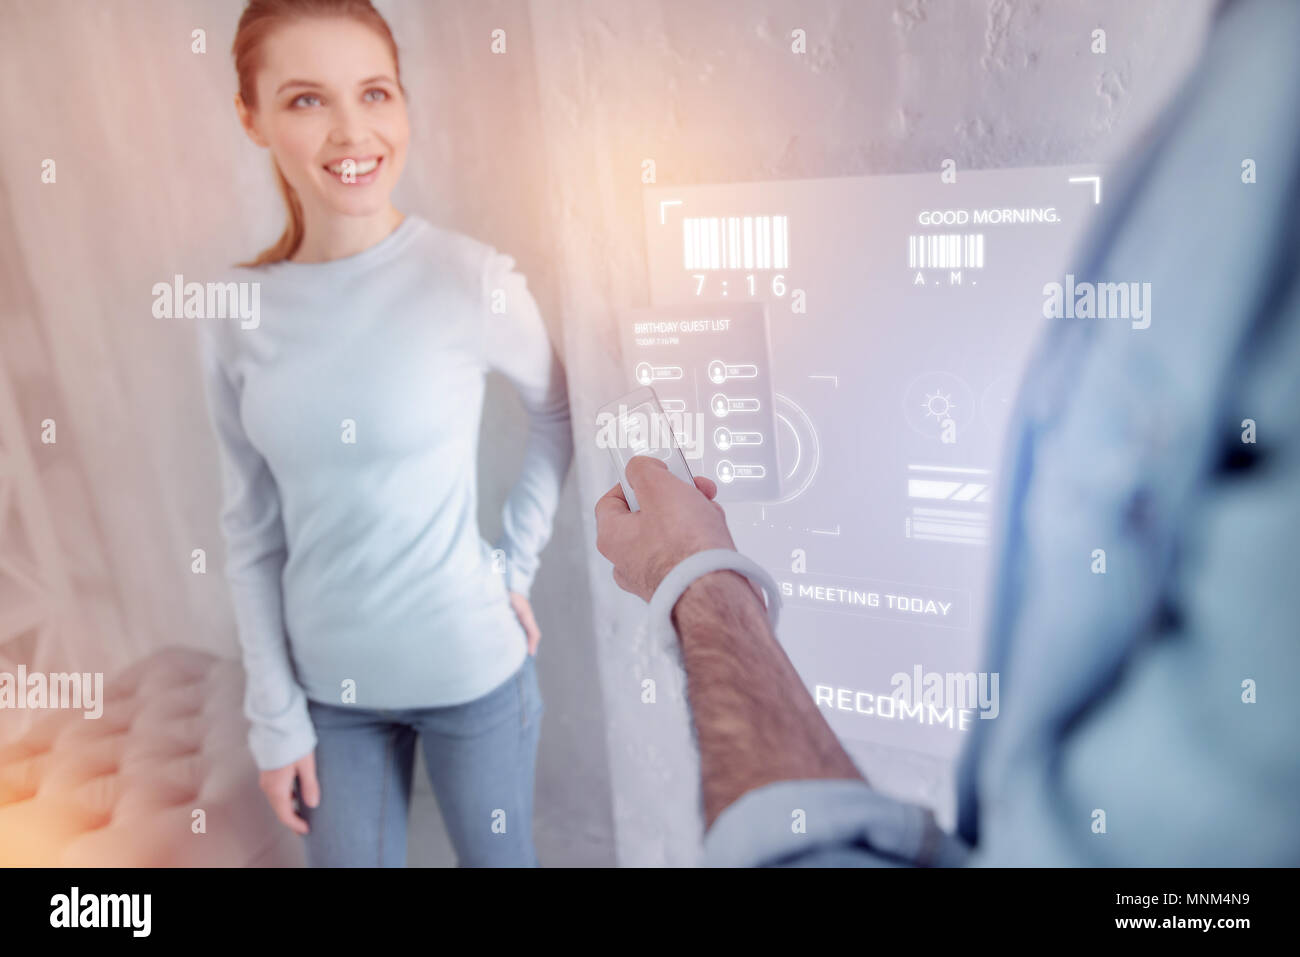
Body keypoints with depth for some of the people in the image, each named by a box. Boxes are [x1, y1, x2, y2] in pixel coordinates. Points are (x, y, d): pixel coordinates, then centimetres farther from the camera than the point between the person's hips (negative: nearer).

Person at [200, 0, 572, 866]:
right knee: (353, 855, 18)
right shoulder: (238, 313, -6)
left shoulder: (473, 281, -15)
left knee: (500, 856, 17)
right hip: (329, 683, 2)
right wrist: (276, 715, 2)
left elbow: (557, 415, 2)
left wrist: (515, 563, -4)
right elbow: (253, 534, 0)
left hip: (470, 667, -2)